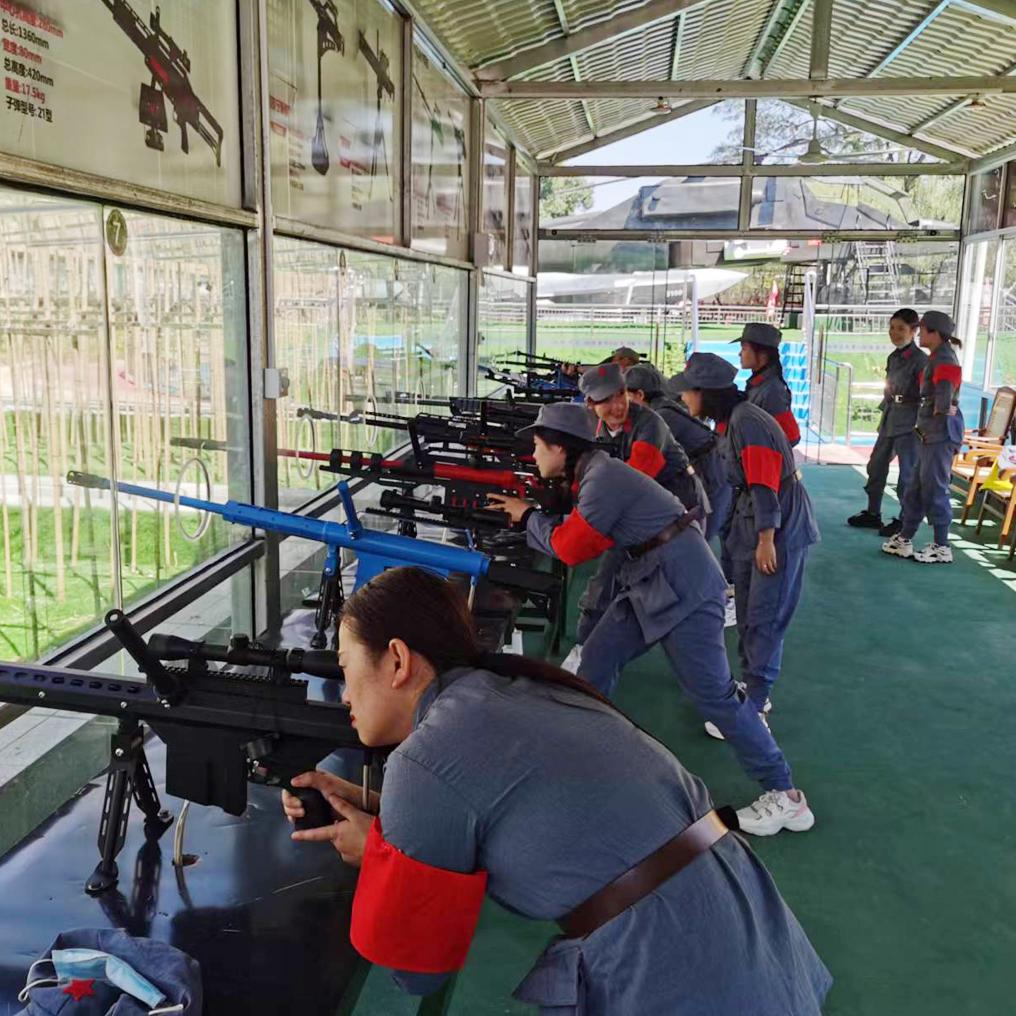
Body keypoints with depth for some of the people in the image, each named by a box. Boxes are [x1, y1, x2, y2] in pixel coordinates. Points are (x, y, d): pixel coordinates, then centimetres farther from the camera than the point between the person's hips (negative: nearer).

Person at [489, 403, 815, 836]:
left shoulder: (602, 478, -18)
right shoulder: (591, 474, 11)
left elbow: (569, 547, -14)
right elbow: (573, 537, 14)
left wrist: (529, 516, 1)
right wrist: (527, 515, 9)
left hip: (684, 587, -10)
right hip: (648, 585, 10)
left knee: (713, 693, -5)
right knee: (597, 659, 10)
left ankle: (784, 797, 5)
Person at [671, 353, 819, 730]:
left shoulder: (747, 423, -22)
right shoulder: (732, 421, 9)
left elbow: (765, 486, -24)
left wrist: (766, 540, -21)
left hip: (781, 529, -10)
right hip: (750, 526, 10)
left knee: (765, 618, -5)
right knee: (747, 613, 15)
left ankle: (754, 703, 2)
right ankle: (752, 686, 28)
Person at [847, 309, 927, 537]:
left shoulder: (920, 359, -11)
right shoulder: (893, 358, 12)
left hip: (909, 424, -8)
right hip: (889, 421, 8)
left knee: (907, 472, -1)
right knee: (876, 465, 14)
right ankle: (873, 513, 26)